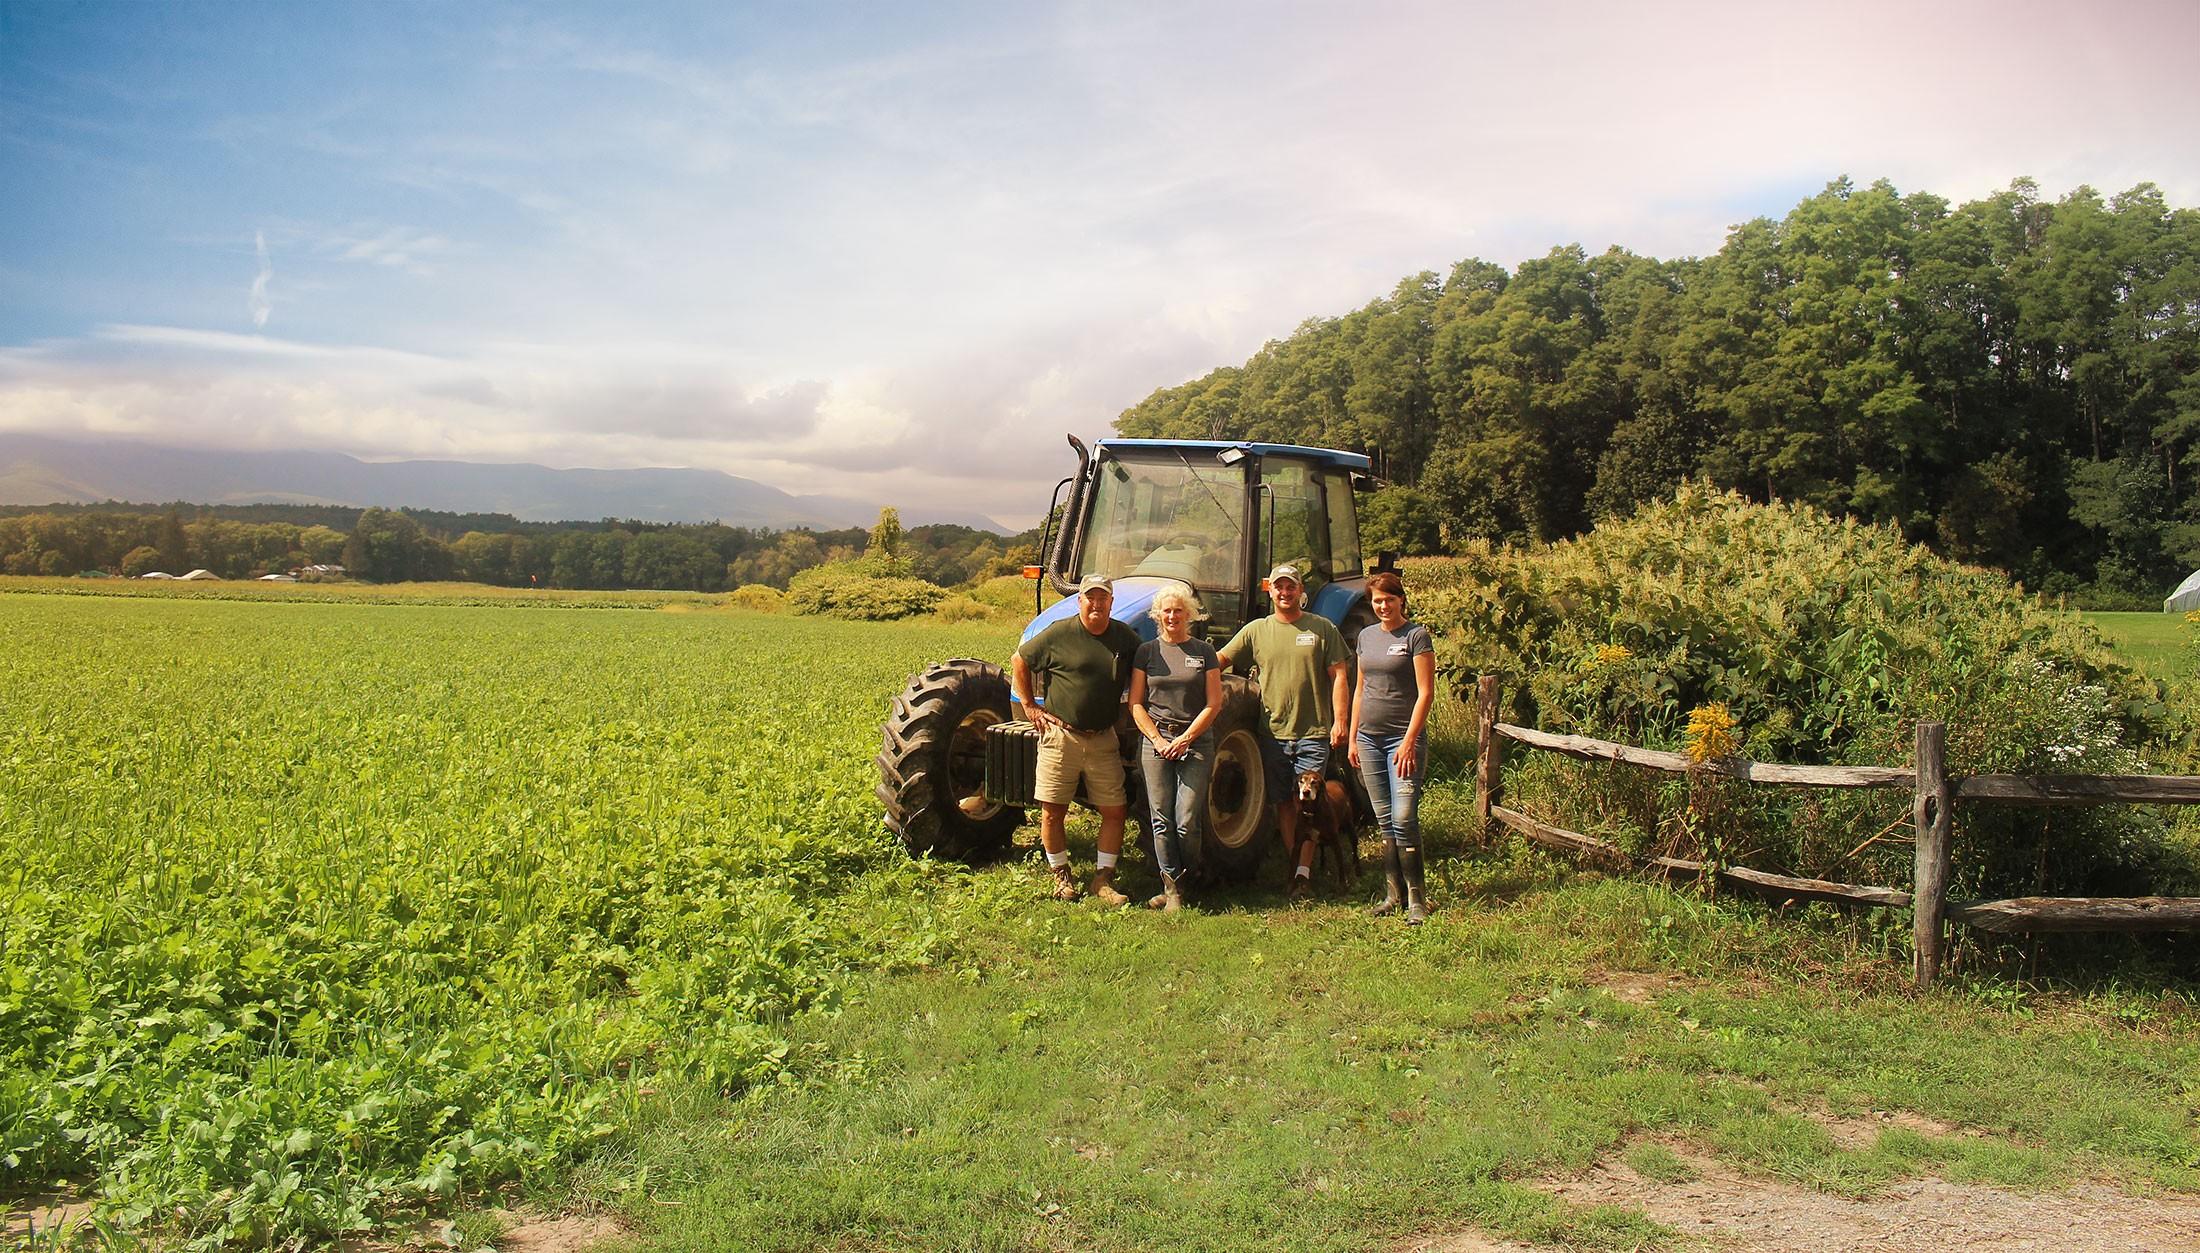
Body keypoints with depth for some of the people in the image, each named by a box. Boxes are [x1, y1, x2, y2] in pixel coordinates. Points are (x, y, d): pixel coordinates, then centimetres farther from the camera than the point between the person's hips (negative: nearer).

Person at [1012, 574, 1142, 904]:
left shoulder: (1126, 638, 4)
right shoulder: (1059, 634, -7)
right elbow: (1020, 661, 4)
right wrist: (1029, 706, 1)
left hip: (1104, 739, 3)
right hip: (1061, 736, -3)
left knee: (1115, 810, 2)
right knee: (1053, 811, 2)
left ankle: (1104, 878, 15)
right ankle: (1061, 875, 20)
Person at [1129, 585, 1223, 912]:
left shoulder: (1204, 652, 6)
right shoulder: (1147, 651, 8)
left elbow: (1213, 704, 2)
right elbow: (1136, 704, 5)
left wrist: (1186, 738, -8)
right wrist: (1157, 739, -7)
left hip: (1196, 741, -1)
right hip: (1155, 741, 1)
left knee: (1187, 821, -7)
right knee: (1162, 821, -1)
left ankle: (1176, 888, 7)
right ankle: (1172, 889, 4)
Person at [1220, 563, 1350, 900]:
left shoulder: (1322, 628, 2)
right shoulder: (1256, 631, 7)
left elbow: (1338, 677, 0)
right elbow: (1220, 660, 9)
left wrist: (1340, 720, -8)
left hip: (1314, 733, -3)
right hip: (1274, 732, 3)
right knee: (1283, 803, 8)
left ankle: (1304, 872, -3)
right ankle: (1295, 866, 19)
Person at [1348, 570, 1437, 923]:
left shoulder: (1416, 636, -5)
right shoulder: (1367, 636, 13)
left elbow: (1425, 693, -10)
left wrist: (1410, 741, -16)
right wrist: (1353, 738, 14)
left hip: (1403, 736, -6)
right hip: (1369, 738, 6)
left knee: (1404, 817, -12)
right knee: (1384, 821, 8)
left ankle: (1416, 897, -4)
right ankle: (1394, 891, 14)